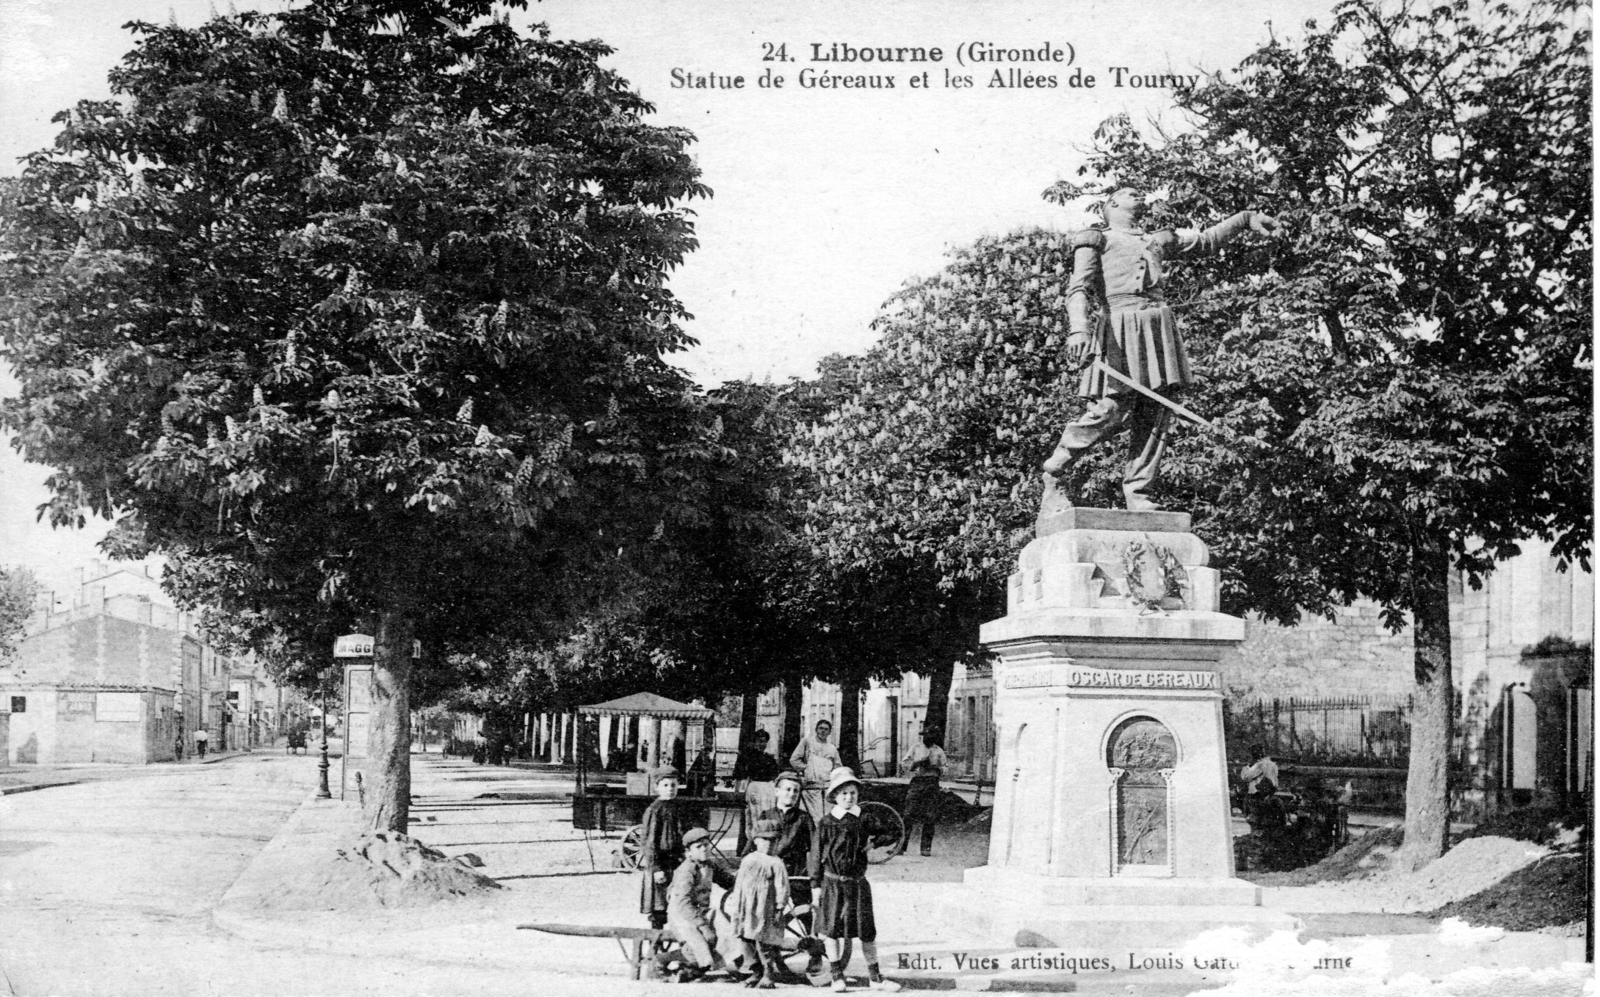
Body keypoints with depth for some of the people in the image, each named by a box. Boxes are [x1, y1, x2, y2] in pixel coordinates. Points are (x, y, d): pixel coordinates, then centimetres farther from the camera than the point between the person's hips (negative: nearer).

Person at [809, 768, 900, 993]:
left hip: (858, 882, 2)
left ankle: (875, 976, 12)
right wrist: (815, 884, -1)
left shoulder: (862, 821, 5)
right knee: (831, 928, 2)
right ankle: (836, 975, 14)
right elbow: (816, 854, 0)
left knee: (867, 930, 4)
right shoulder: (826, 823, -2)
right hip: (832, 882, -2)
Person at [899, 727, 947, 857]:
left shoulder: (939, 751, 12)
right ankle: (901, 845, -7)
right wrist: (918, 762, -10)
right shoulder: (915, 748, 14)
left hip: (932, 784, 0)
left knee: (929, 817, -3)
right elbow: (905, 764, 7)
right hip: (916, 782, 0)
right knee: (908, 814, -8)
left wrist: (934, 767, -10)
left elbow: (943, 770, 11)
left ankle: (926, 848, 4)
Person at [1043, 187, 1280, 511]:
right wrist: (1078, 329, -20)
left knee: (1154, 416, -4)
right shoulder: (1096, 240, 14)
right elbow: (1078, 288, -1)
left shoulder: (1157, 240, 32)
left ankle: (1137, 493, -3)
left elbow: (1206, 240, 39)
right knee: (1112, 411, -16)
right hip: (1121, 324, -6)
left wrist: (1246, 219, 31)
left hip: (1160, 326, 6)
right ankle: (1055, 472, -2)